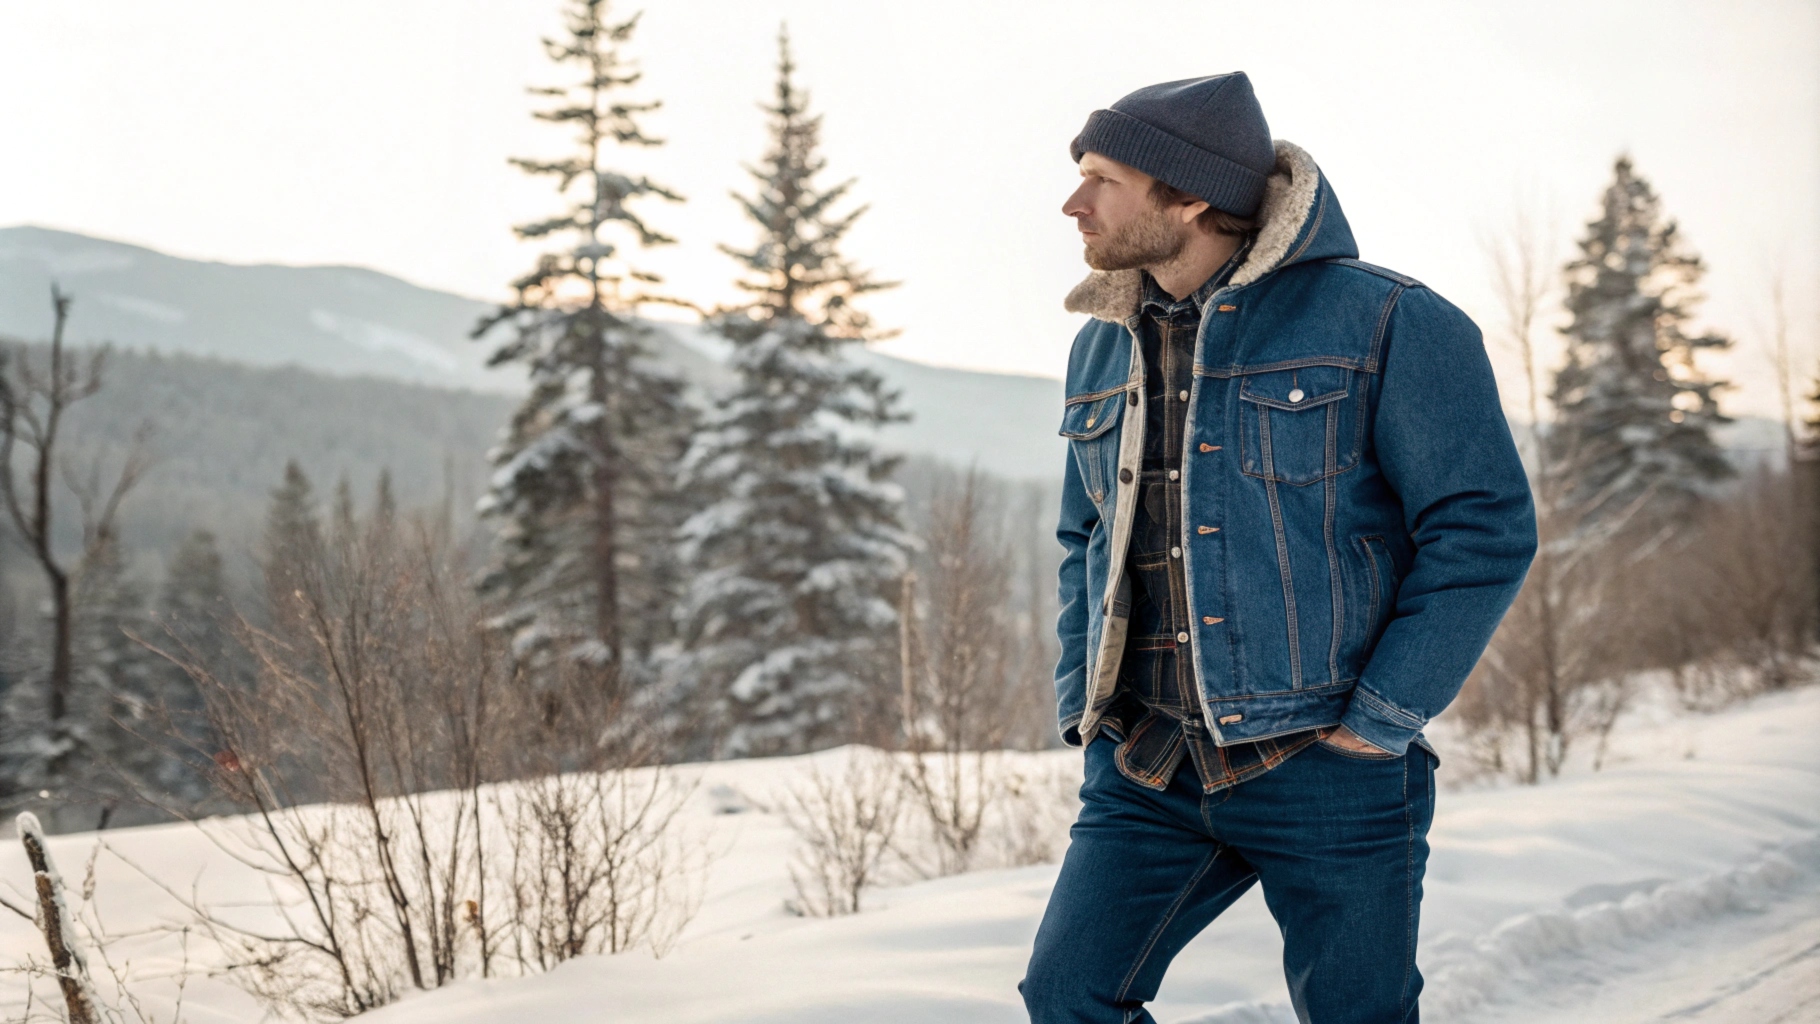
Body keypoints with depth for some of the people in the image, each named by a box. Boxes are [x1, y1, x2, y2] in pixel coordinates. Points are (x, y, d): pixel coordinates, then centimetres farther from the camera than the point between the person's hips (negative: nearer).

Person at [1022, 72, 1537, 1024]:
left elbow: (1484, 529, -8)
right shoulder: (1103, 349, 12)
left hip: (1327, 767, -4)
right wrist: (1080, 699, 10)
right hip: (1147, 769, 5)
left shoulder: (1383, 323, -7)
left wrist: (1380, 720, -12)